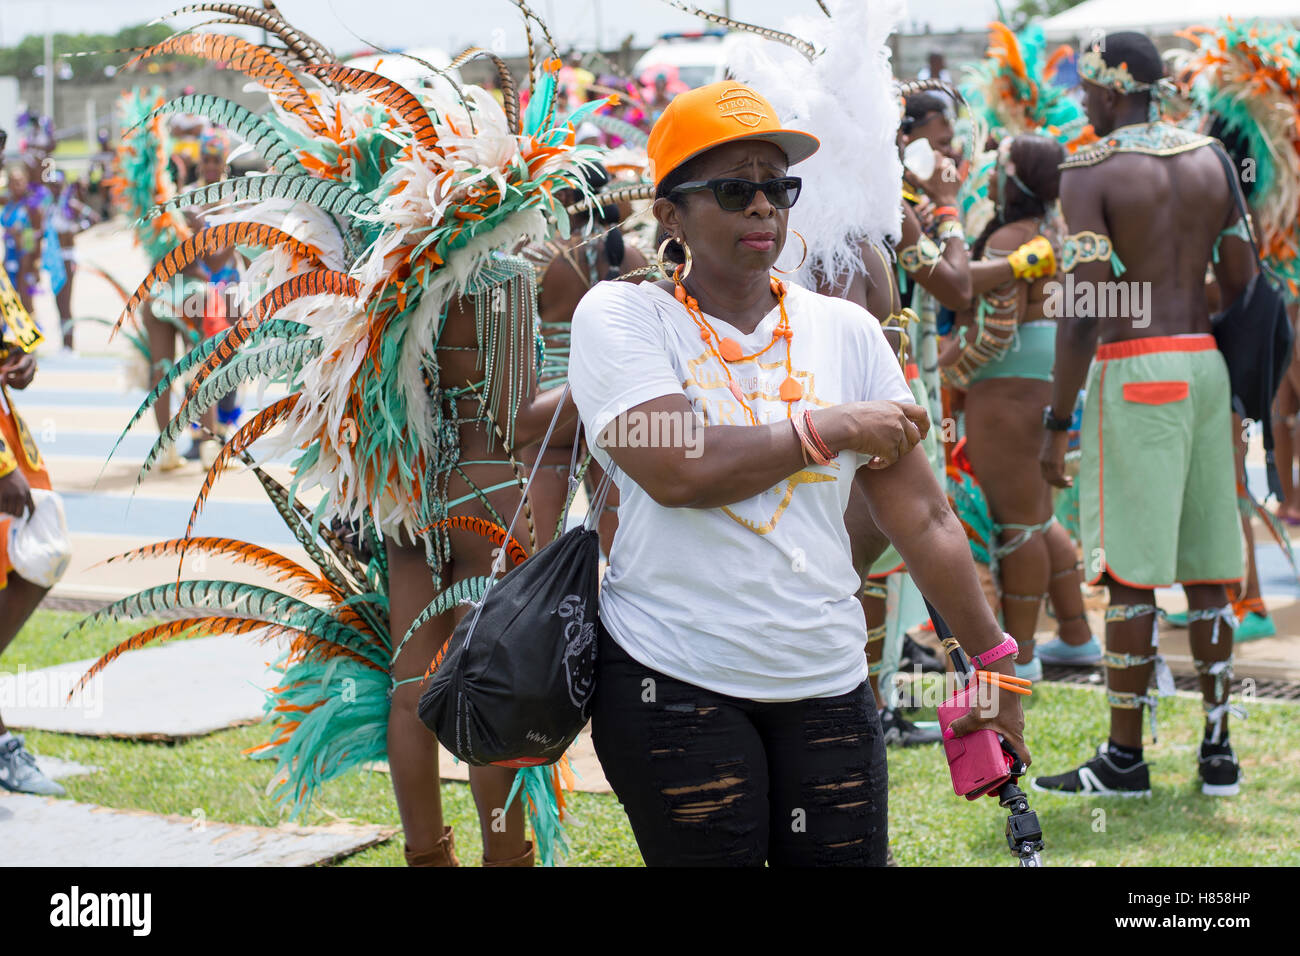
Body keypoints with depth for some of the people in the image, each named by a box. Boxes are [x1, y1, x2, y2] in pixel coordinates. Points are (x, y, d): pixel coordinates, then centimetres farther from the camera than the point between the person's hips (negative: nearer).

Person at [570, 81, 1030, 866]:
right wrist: (834, 428, -10)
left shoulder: (845, 330, 8)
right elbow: (676, 470, -19)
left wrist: (994, 660, 5)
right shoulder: (620, 316, -2)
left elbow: (923, 517, 8)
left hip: (827, 681, 3)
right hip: (673, 683, -3)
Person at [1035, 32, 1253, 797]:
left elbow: (1084, 311, -14)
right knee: (1206, 567, 10)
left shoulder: (1090, 172, -8)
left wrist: (1058, 423, -12)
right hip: (1205, 364, 6)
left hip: (1134, 371, -6)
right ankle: (1218, 749, 14)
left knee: (1132, 574, -2)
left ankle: (1126, 757, 3)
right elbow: (1244, 283, 10)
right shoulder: (1210, 161, 10)